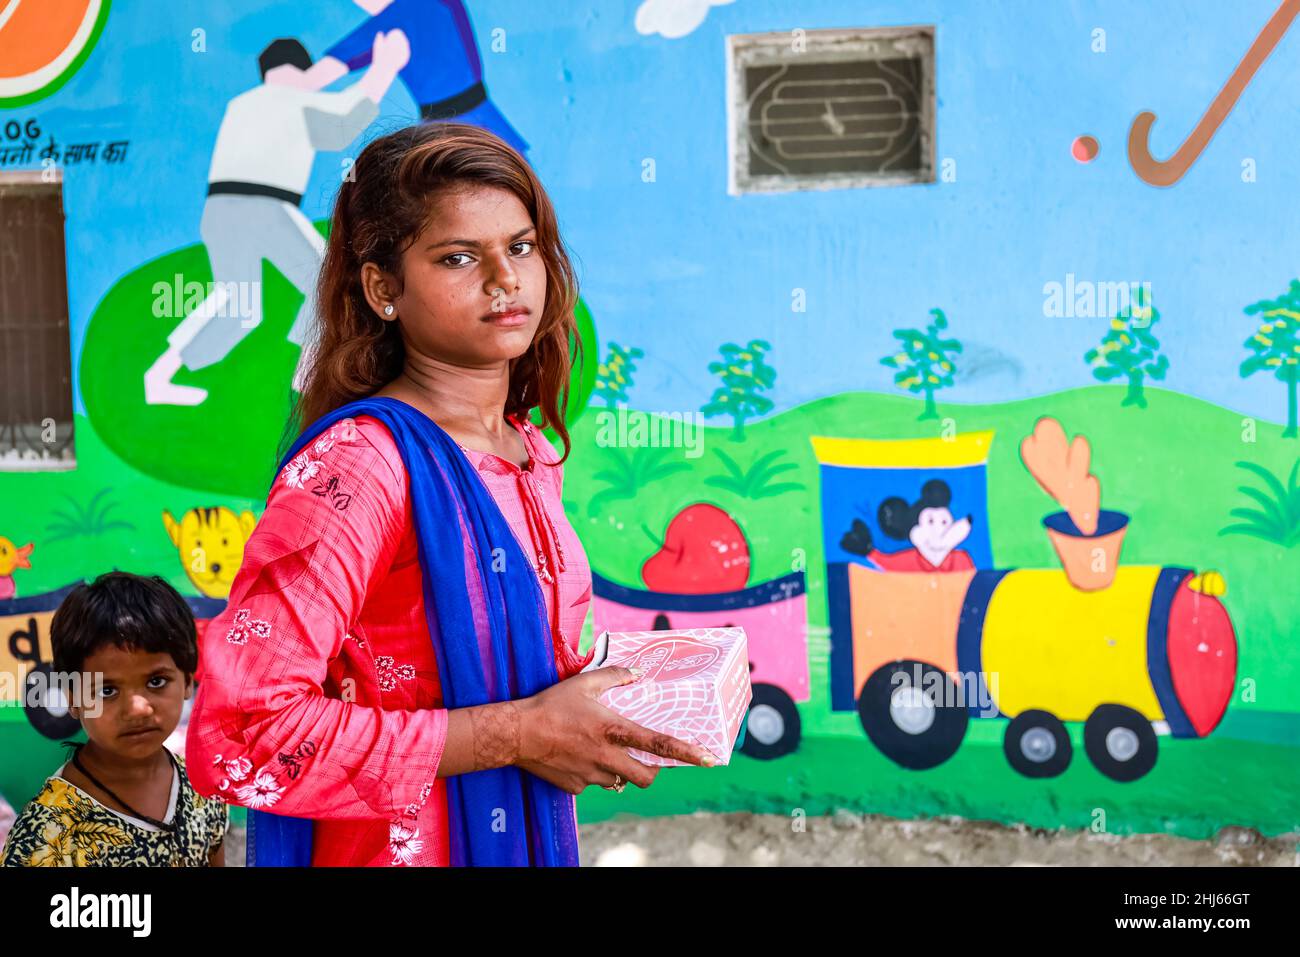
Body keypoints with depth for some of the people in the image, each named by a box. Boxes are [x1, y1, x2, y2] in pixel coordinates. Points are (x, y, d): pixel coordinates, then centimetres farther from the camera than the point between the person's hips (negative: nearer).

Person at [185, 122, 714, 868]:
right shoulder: (358, 462, -21)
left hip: (531, 837, 7)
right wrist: (513, 734, -24)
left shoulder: (530, 452, 0)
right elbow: (238, 736, -28)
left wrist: (607, 699, -3)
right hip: (400, 847, -7)